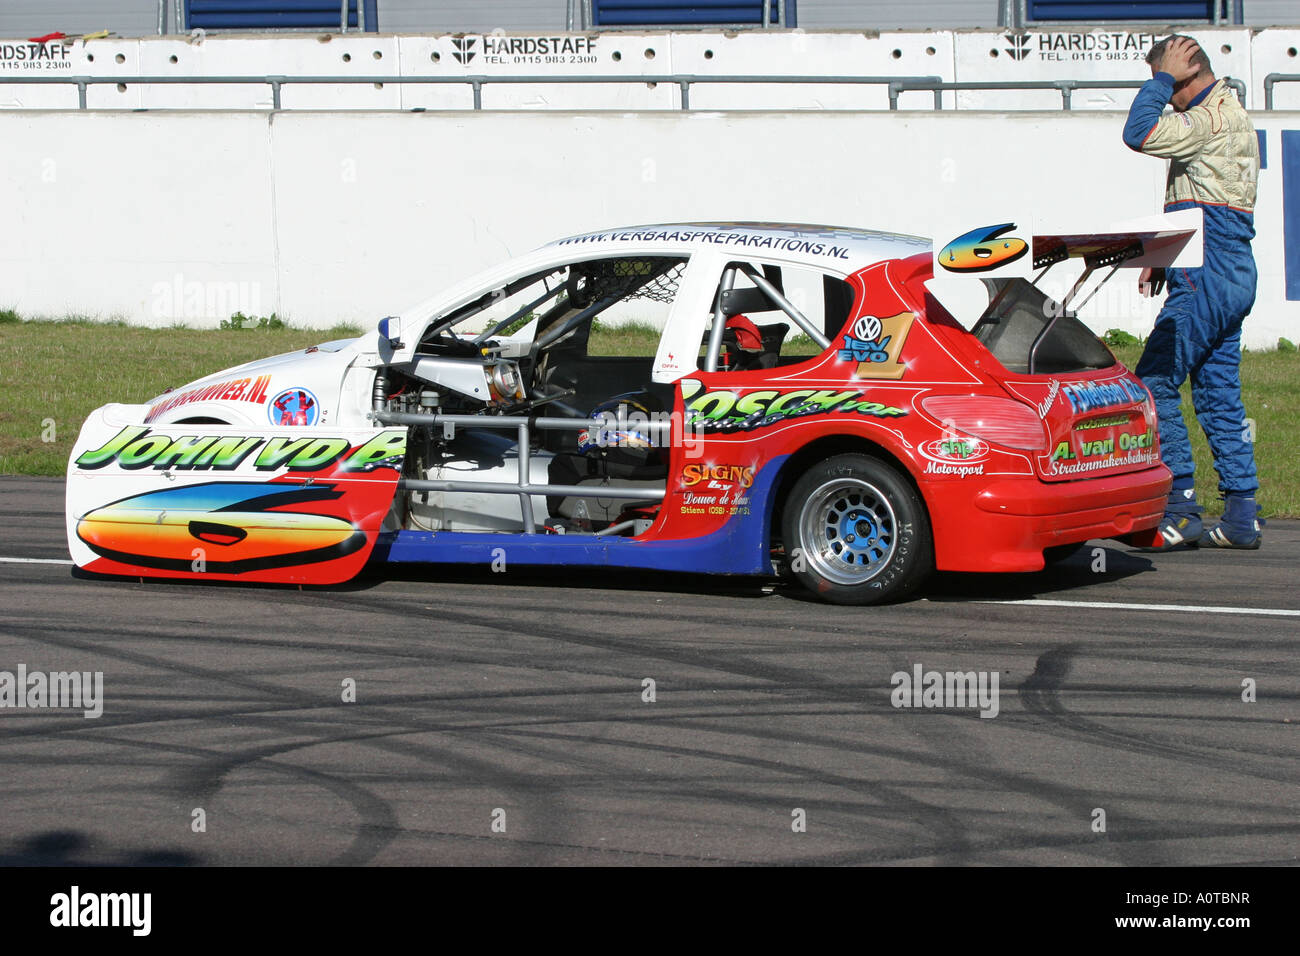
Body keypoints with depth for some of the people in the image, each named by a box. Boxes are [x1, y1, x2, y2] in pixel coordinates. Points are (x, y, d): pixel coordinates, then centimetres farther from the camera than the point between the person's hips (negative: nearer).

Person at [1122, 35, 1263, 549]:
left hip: (1208, 276, -10)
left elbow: (1140, 134, -22)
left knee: (1154, 382, -9)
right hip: (1234, 275, 11)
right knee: (1219, 392, 10)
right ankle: (1241, 516, 9)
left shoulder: (1211, 118, -13)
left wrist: (1163, 79, -10)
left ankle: (1180, 510, -11)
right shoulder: (1230, 114, 20)